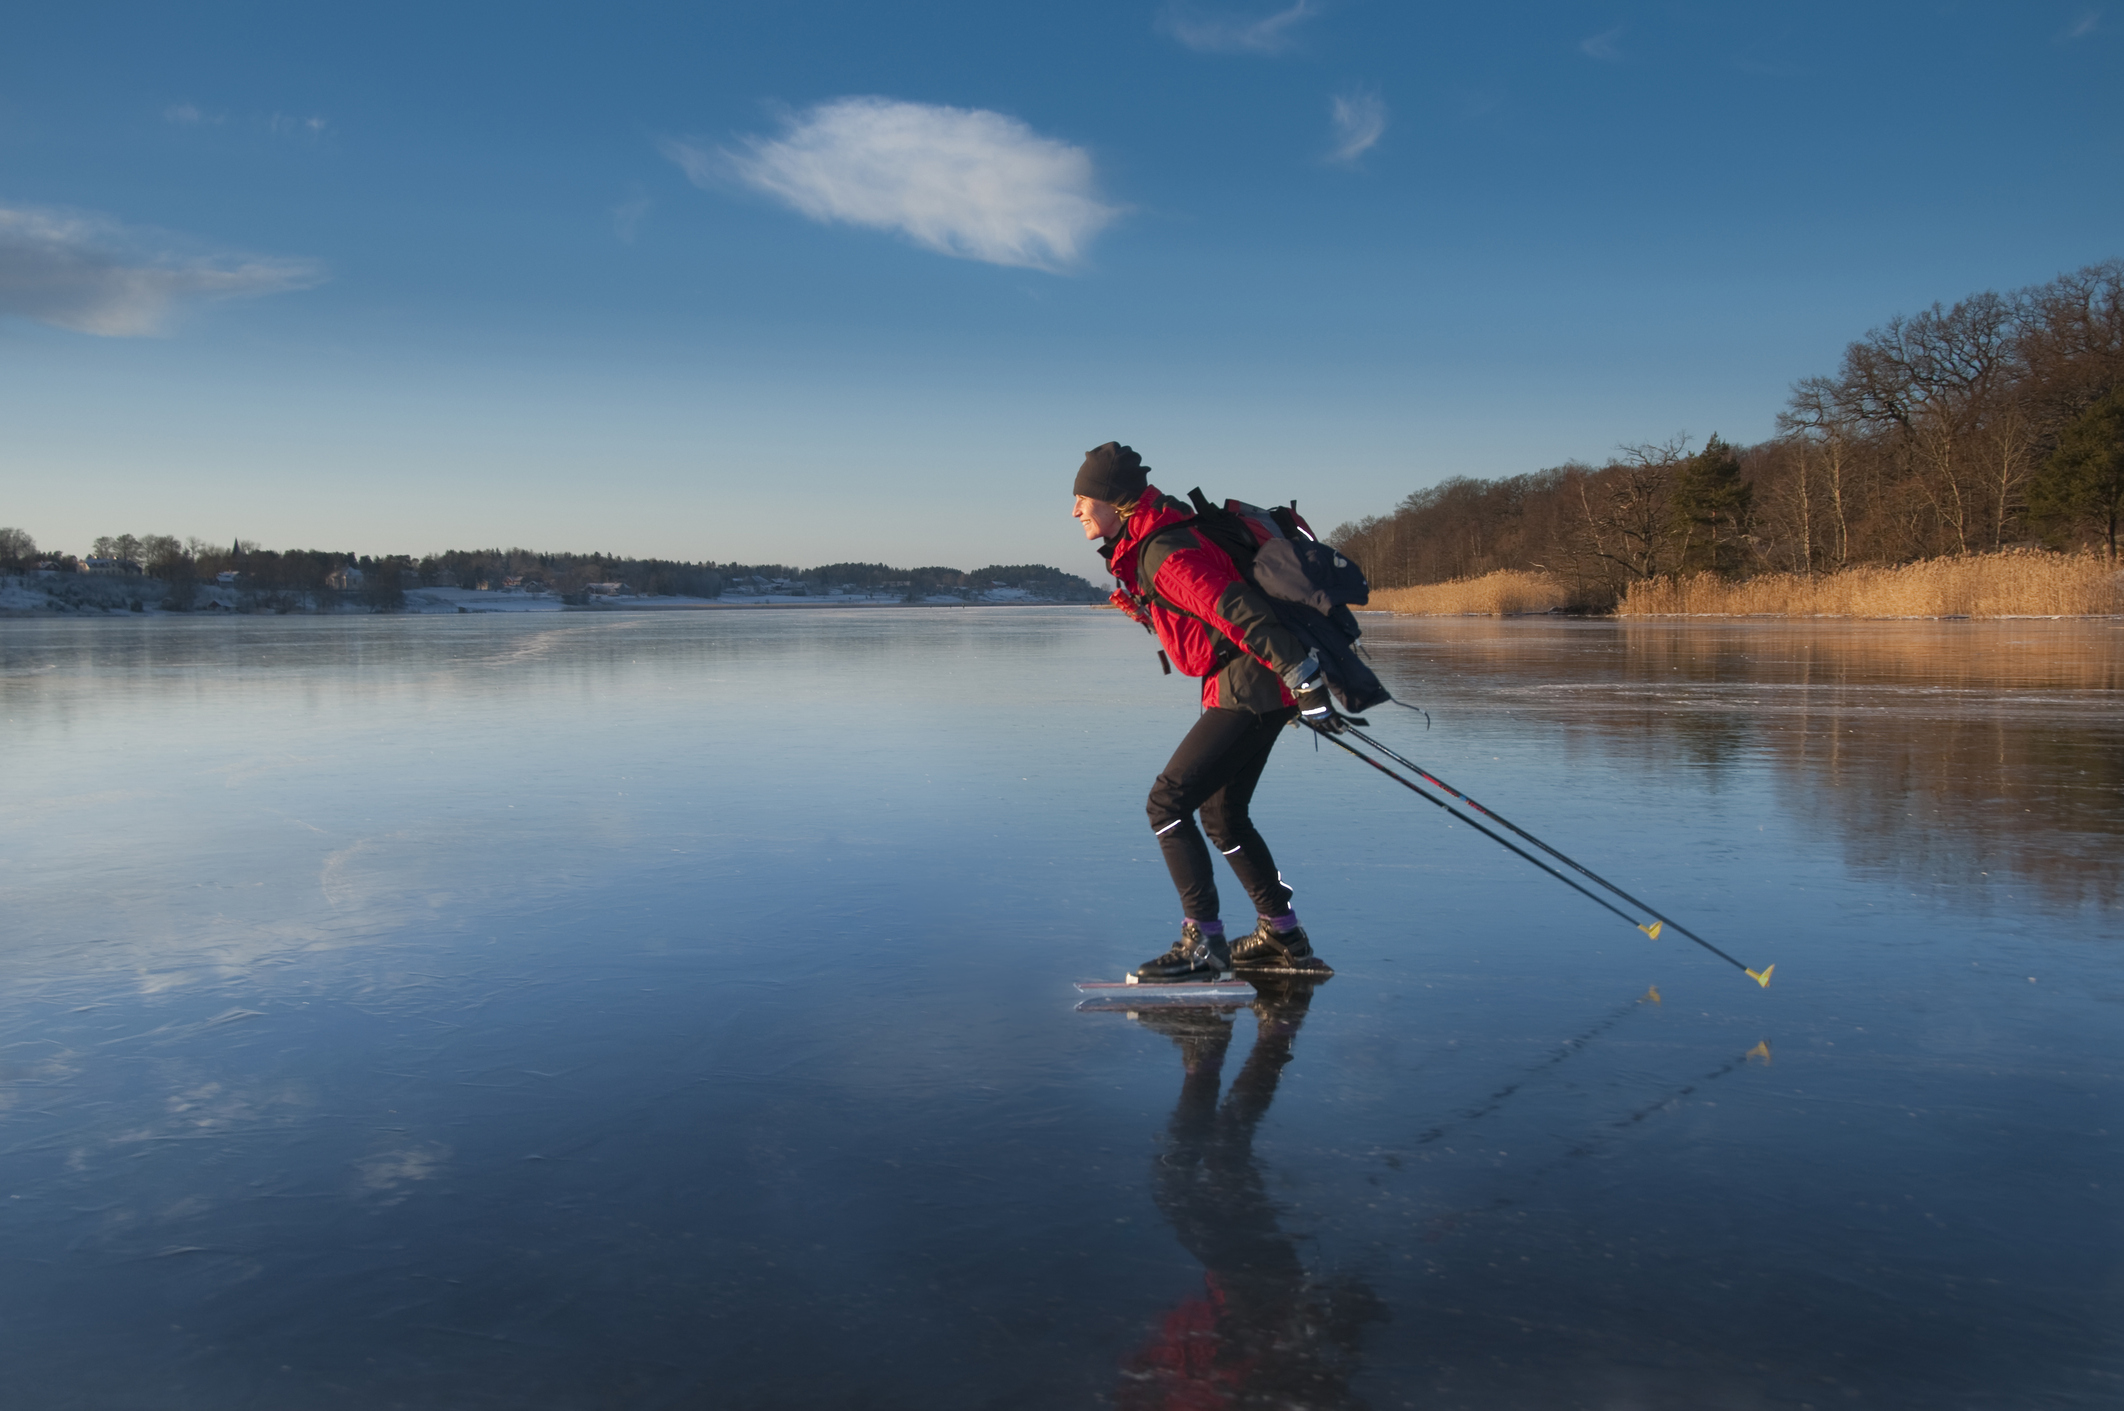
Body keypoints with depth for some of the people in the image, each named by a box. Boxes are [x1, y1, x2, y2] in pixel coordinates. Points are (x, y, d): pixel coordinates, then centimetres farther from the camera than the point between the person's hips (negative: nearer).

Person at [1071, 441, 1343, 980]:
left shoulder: (1165, 555, -21)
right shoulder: (1144, 546, 12)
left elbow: (1243, 611, -27)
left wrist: (1304, 682, -29)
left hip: (1247, 692, -11)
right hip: (1253, 691, 11)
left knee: (1168, 803, -9)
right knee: (1223, 815, 18)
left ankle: (1203, 941, -5)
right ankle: (1283, 939, 26)